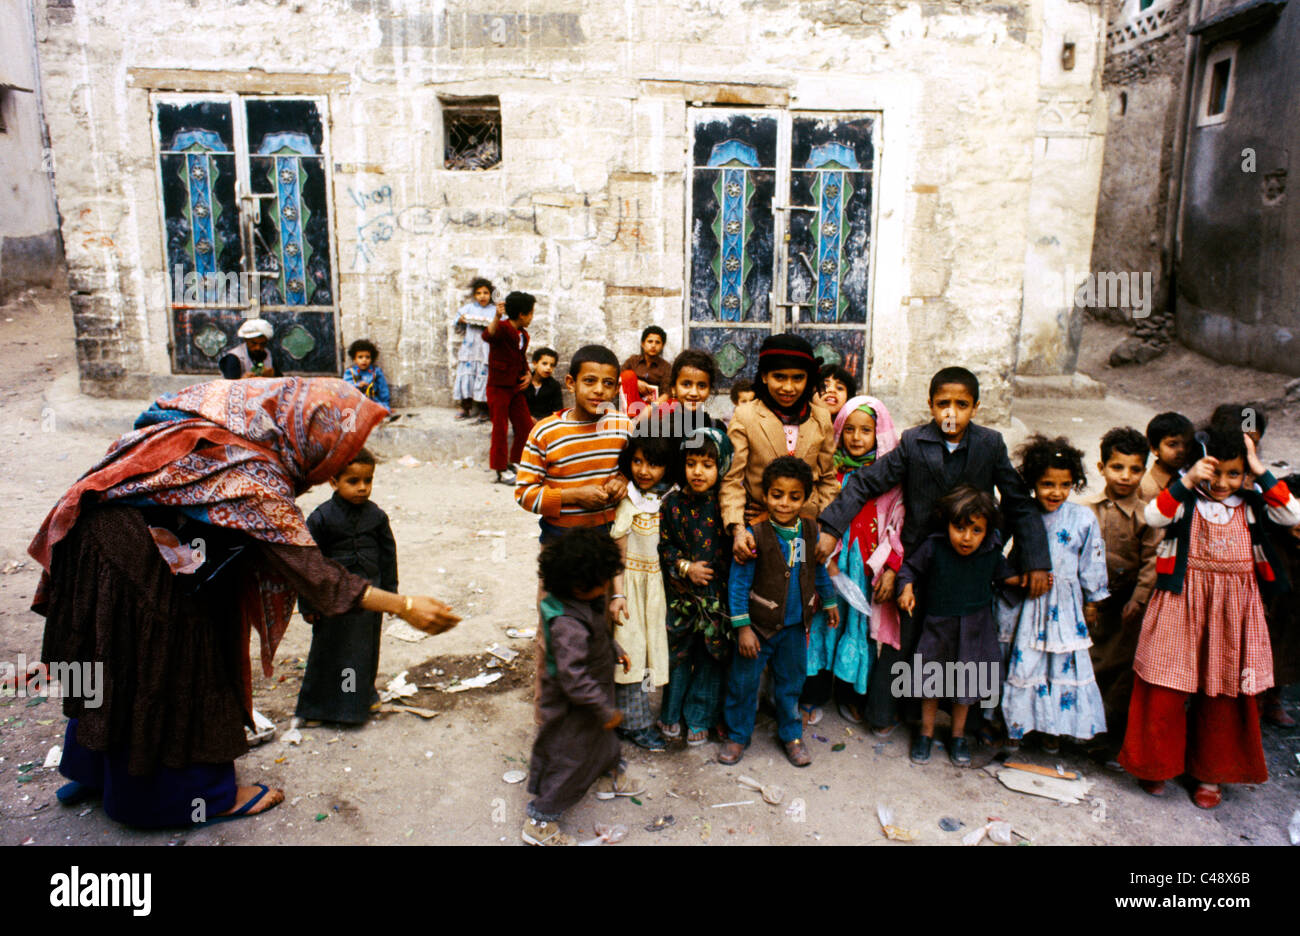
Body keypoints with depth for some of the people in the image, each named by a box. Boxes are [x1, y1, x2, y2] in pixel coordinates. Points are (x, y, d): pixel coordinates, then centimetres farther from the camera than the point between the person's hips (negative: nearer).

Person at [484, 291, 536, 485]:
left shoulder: (524, 335, 12)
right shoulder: (502, 327, -14)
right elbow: (488, 336, -36)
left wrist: (528, 374, 6)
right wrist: (497, 317, -51)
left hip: (516, 388, 8)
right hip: (498, 387, -8)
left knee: (525, 426, 9)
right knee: (500, 428, -2)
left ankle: (514, 462, 26)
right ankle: (501, 470, 6)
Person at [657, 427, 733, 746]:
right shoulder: (673, 502, -4)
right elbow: (664, 546, 1)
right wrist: (686, 567, -11)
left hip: (718, 594, -1)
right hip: (681, 594, 1)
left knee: (711, 657, 10)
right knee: (678, 654, 10)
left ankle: (700, 718, 26)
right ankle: (671, 712, 30)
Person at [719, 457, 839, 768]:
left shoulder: (810, 531, -4)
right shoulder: (754, 535, -18)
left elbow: (820, 570, 14)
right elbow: (738, 584, -14)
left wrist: (829, 603, 23)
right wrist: (742, 628, -14)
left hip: (795, 626, 4)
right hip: (759, 625, -3)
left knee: (791, 682, 18)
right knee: (743, 682, 8)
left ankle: (791, 734, 38)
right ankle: (738, 736, 29)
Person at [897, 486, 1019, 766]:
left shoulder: (991, 552, -12)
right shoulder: (933, 548, -19)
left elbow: (1003, 573, 9)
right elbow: (910, 566, -2)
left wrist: (1025, 580, -5)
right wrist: (907, 589, -17)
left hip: (974, 629, 1)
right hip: (938, 625, -1)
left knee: (966, 684, 15)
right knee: (931, 680, 14)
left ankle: (958, 735, 37)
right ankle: (926, 732, 34)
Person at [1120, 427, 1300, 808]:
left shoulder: (1252, 505, 7)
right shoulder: (1185, 500, -2)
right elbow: (1154, 516, -20)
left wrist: (1263, 473, -9)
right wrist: (1187, 480, -26)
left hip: (1233, 607, 3)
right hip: (1183, 603, -3)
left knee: (1224, 694, 10)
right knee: (1167, 688, 1)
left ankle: (1210, 773, 26)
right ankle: (1157, 764, 20)